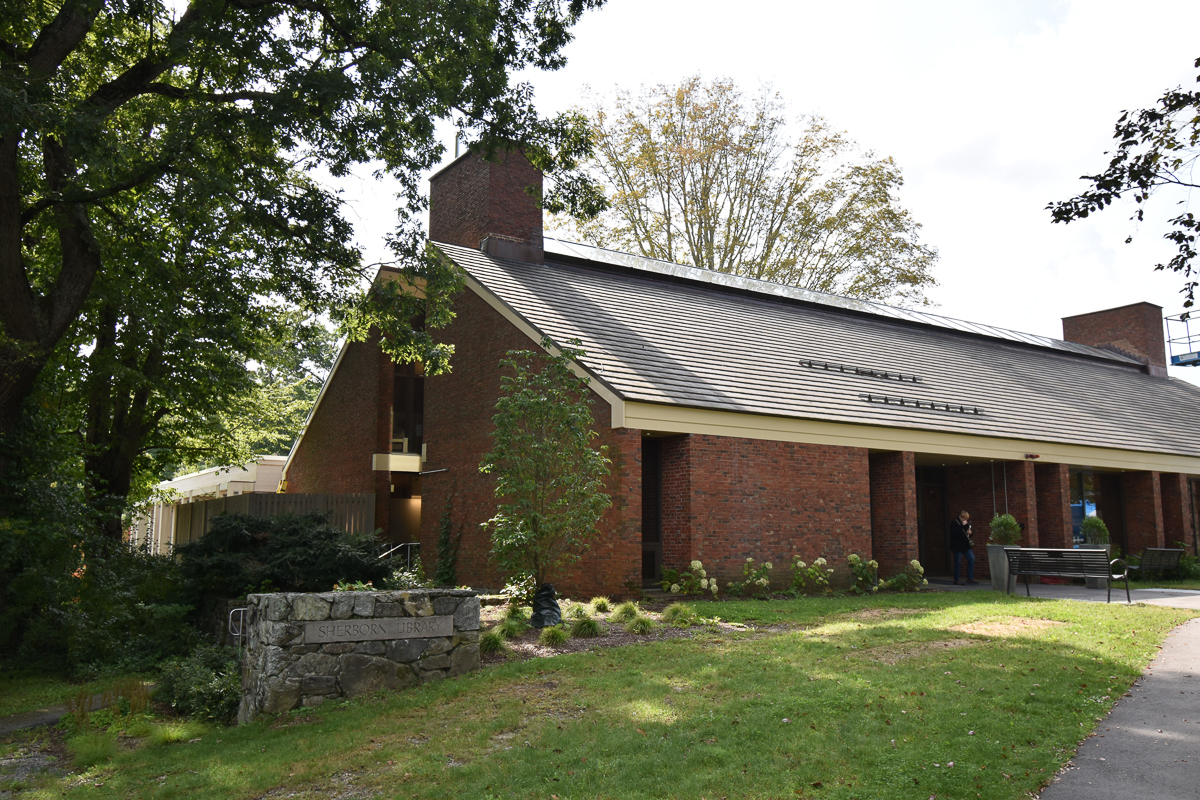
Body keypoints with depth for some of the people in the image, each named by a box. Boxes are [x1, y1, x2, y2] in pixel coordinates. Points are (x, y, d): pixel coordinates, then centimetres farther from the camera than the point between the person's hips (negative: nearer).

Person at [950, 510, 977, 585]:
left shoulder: (966, 523, 14)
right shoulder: (954, 522, -10)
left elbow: (968, 532, 23)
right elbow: (954, 532, -25)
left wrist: (970, 533, -1)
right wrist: (963, 526, -24)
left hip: (965, 545, 8)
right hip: (957, 546, -8)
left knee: (972, 559, 3)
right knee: (957, 562, -3)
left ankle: (970, 578, 11)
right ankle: (956, 580, 6)